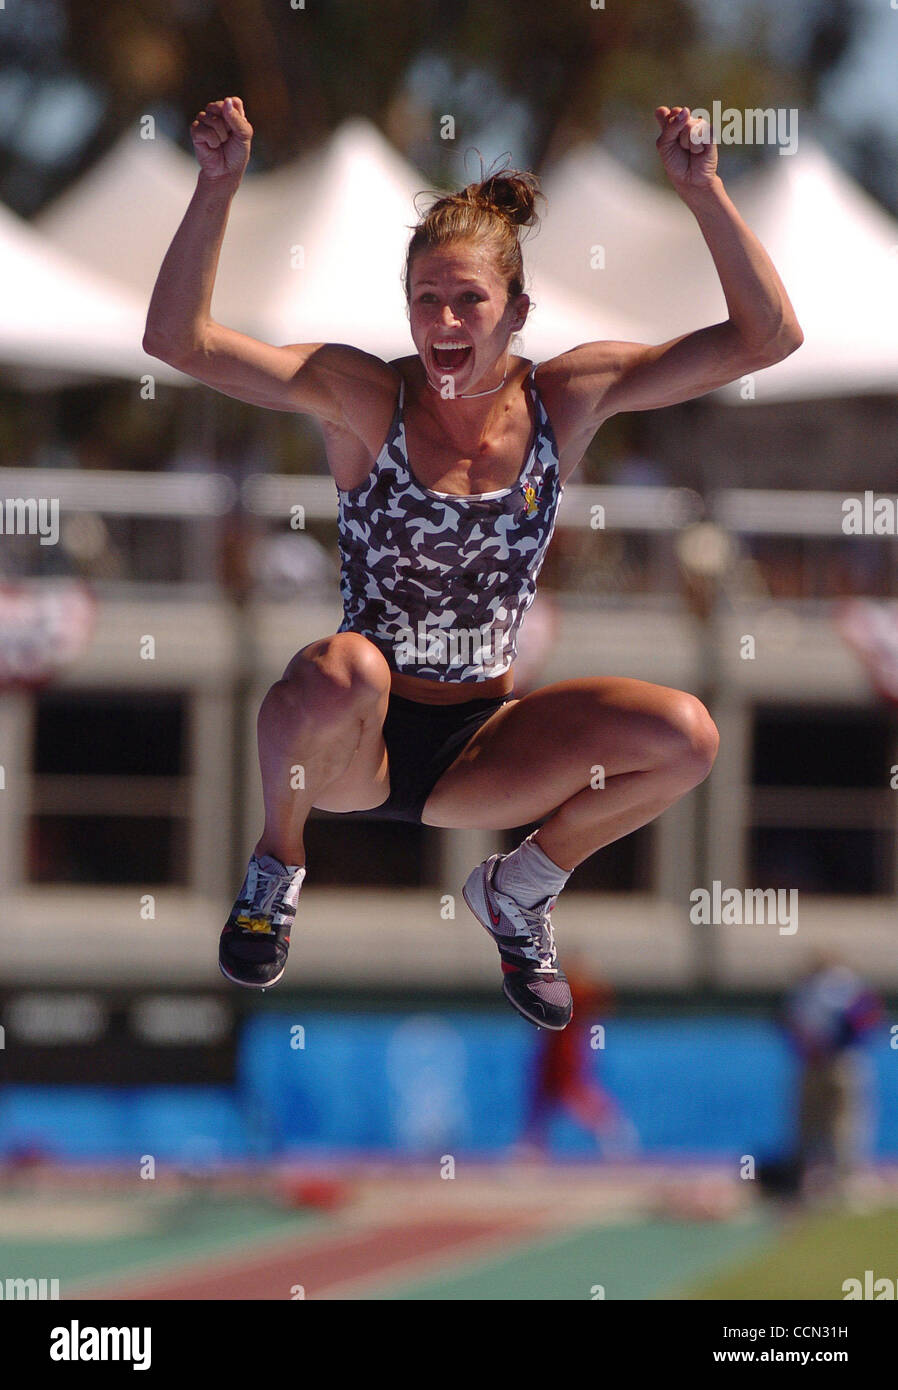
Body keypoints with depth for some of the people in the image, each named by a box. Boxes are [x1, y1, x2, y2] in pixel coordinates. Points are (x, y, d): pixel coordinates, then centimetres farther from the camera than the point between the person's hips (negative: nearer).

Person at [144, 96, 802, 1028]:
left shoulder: (567, 398, -1)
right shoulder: (363, 399, -8)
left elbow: (767, 337, -4)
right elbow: (178, 340, -18)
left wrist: (702, 191, -14)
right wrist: (218, 185, -26)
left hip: (475, 750, 3)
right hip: (352, 743, -3)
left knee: (685, 737, -20)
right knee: (341, 670, -39)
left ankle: (519, 890, 8)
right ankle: (277, 864, -6)